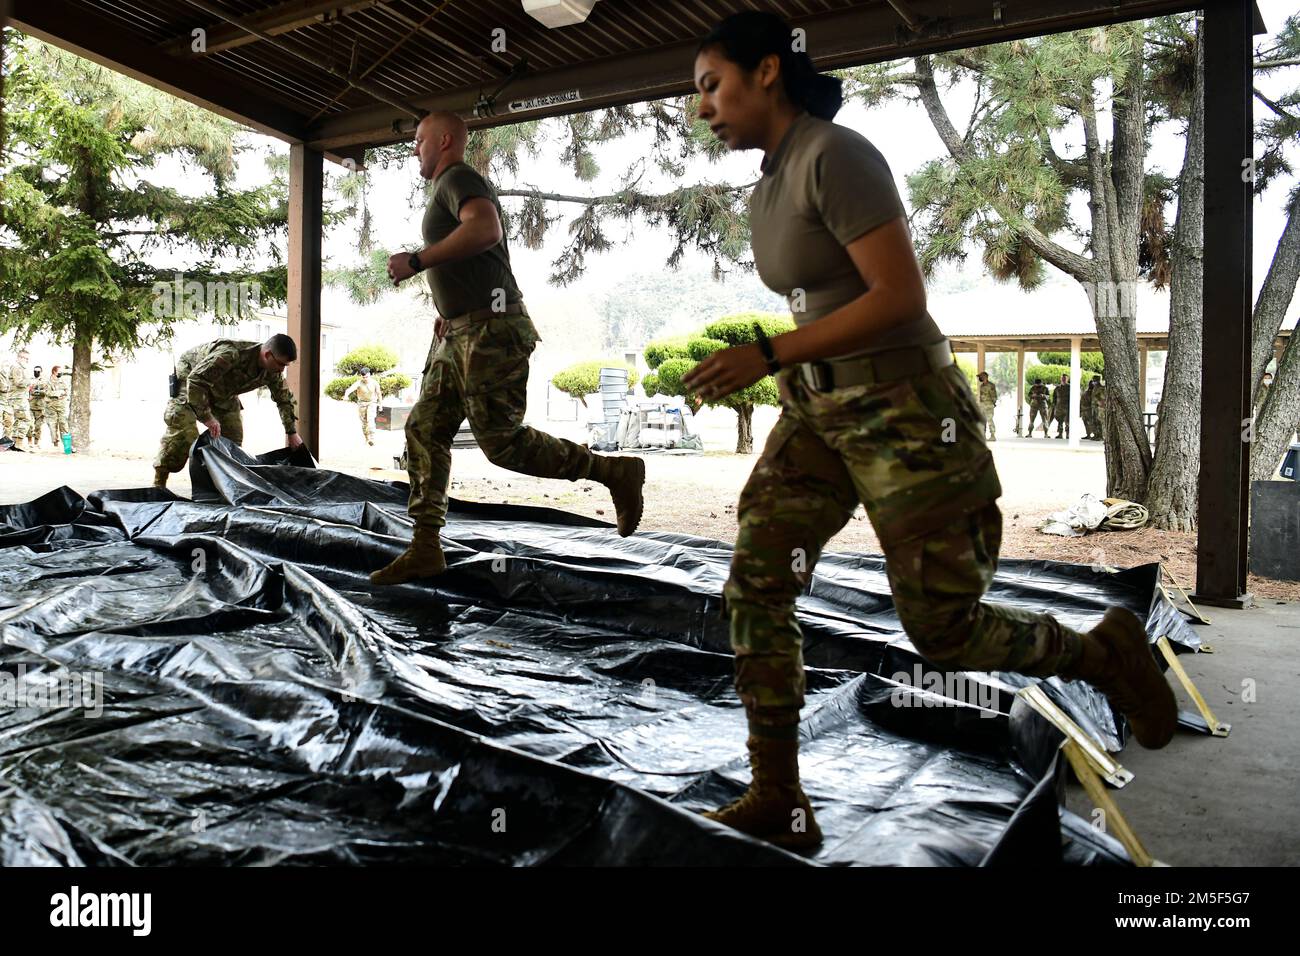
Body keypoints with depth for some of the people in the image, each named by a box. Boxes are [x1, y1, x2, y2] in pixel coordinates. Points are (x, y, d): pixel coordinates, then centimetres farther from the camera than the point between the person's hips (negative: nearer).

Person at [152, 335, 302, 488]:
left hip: (223, 392, 7)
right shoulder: (231, 354, -42)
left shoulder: (272, 372, -19)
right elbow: (196, 380, -43)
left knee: (234, 433, -2)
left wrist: (291, 432, -6)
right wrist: (207, 417, -44)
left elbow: (285, 399, -3)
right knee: (183, 430, -20)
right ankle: (158, 483, -14)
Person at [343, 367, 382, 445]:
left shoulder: (374, 383, -14)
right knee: (364, 422, 7)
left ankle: (372, 439, -27)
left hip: (372, 403, -1)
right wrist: (346, 396, -56)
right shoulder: (358, 383, -18)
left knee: (370, 419, -21)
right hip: (362, 403, 1)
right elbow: (350, 389, -35)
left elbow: (378, 393, 0)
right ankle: (367, 439, 24)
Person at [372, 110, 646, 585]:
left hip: (491, 331, -10)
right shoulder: (452, 189, 26)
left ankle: (614, 472, 1)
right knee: (423, 431, 5)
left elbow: (486, 229, -28)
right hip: (462, 334, 10)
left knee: (502, 442, -10)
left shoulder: (457, 178, -6)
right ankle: (425, 549, 7)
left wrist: (416, 261, -22)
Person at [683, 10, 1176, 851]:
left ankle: (1105, 652, 27)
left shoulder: (837, 156, -16)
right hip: (820, 410, 9)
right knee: (754, 590, -4)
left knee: (942, 627, -1)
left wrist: (768, 357, -24)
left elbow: (902, 297, -23)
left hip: (900, 409, -8)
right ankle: (778, 801, 5)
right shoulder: (773, 181, 12)